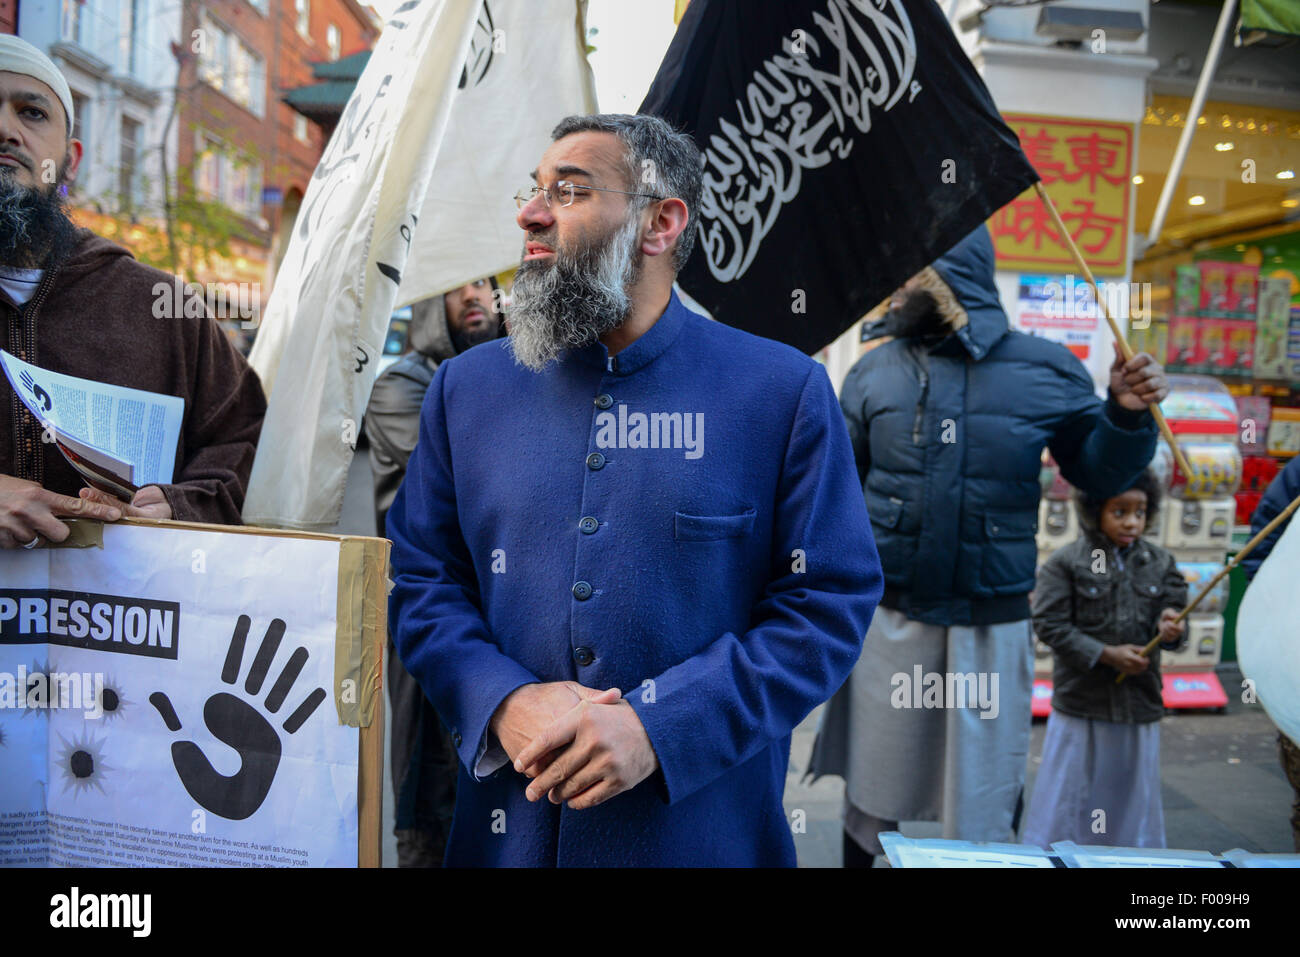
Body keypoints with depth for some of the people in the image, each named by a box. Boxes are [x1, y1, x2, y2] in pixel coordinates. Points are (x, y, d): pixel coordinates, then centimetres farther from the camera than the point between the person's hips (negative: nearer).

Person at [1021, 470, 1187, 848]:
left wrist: (1170, 626, -20)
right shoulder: (1066, 562, -8)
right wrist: (1105, 654, -18)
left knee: (1134, 800, 16)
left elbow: (1175, 611, 5)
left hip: (1139, 705, 4)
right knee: (1067, 799, 7)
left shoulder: (1160, 563, 5)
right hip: (1079, 706, -4)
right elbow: (1050, 624, -11)